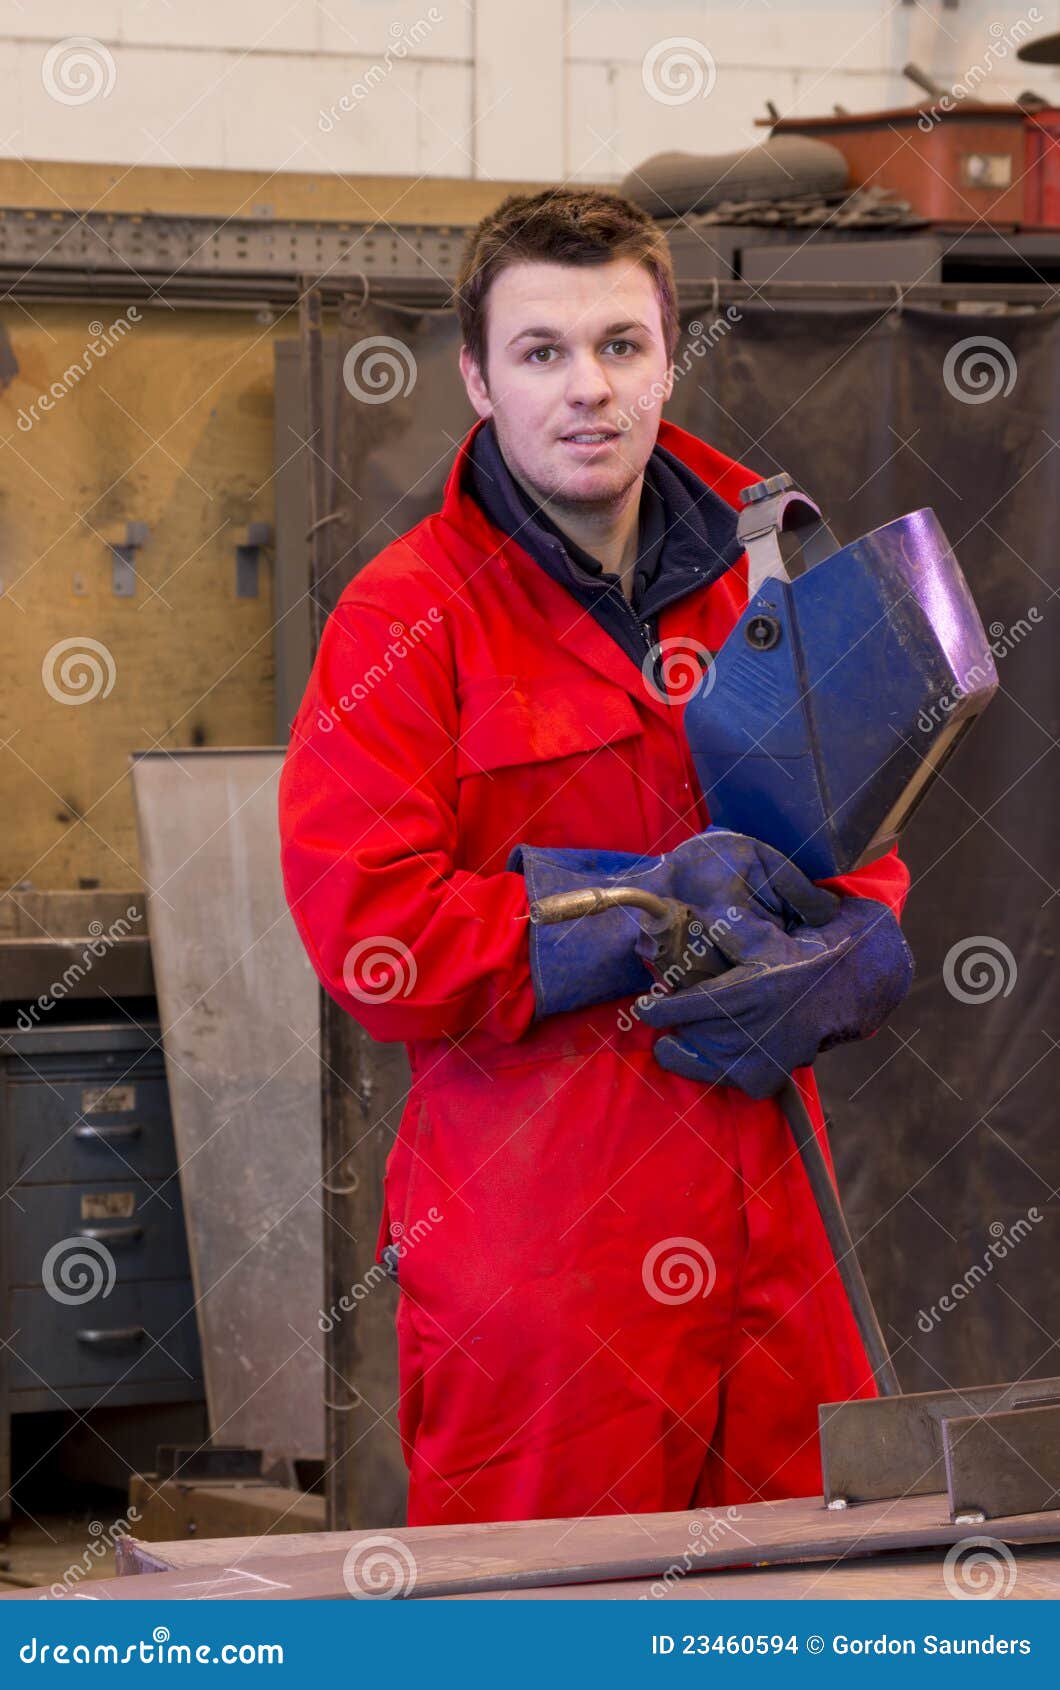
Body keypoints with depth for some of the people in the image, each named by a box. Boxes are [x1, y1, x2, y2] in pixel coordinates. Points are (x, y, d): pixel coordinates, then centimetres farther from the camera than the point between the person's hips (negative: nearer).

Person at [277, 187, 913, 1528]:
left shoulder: (764, 583, 12)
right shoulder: (404, 619, -4)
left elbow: (868, 860, 14)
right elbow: (370, 937, -13)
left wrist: (828, 973, -9)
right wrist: (655, 908, -13)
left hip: (773, 1242, 5)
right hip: (530, 1254, -5)